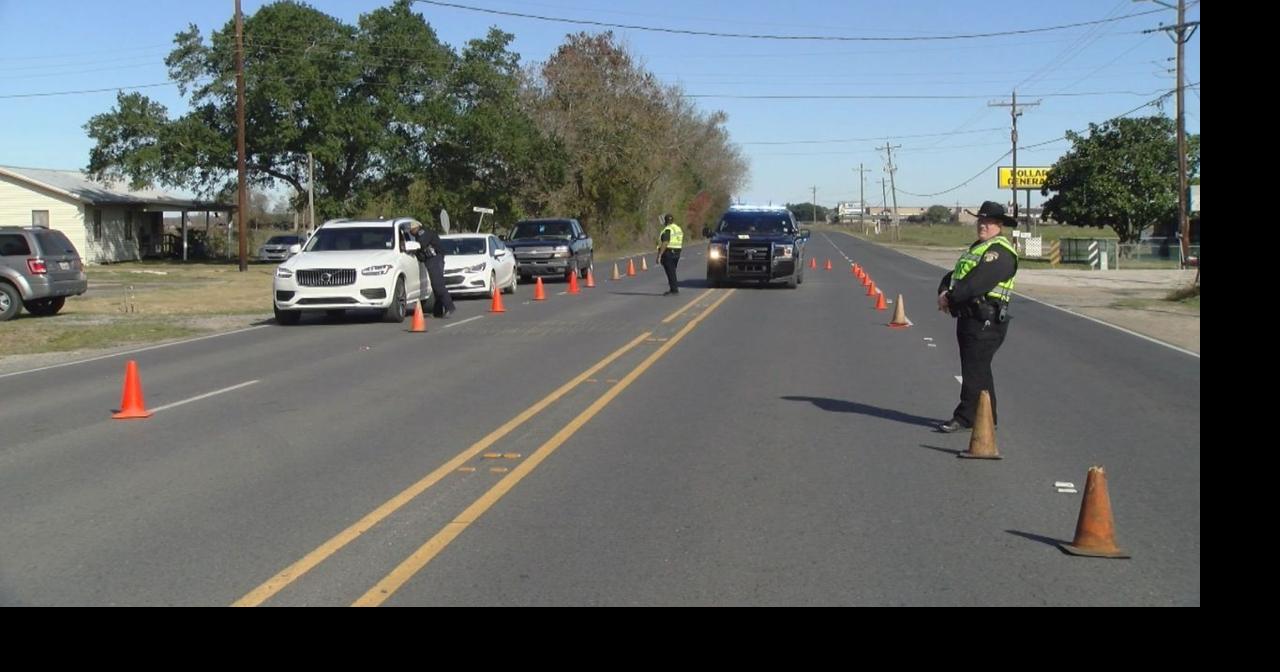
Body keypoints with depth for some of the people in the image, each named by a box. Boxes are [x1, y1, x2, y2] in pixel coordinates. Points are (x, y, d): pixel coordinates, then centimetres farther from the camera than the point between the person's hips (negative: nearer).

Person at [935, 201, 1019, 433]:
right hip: (968, 316, 10)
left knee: (974, 369, -8)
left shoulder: (1001, 252, -13)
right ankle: (987, 418, 23)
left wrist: (951, 297, -16)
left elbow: (978, 282, -23)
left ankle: (965, 418, -5)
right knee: (979, 369, 15)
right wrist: (944, 291, -5)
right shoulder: (978, 248, 20)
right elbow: (954, 274, 15)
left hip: (986, 320, -10)